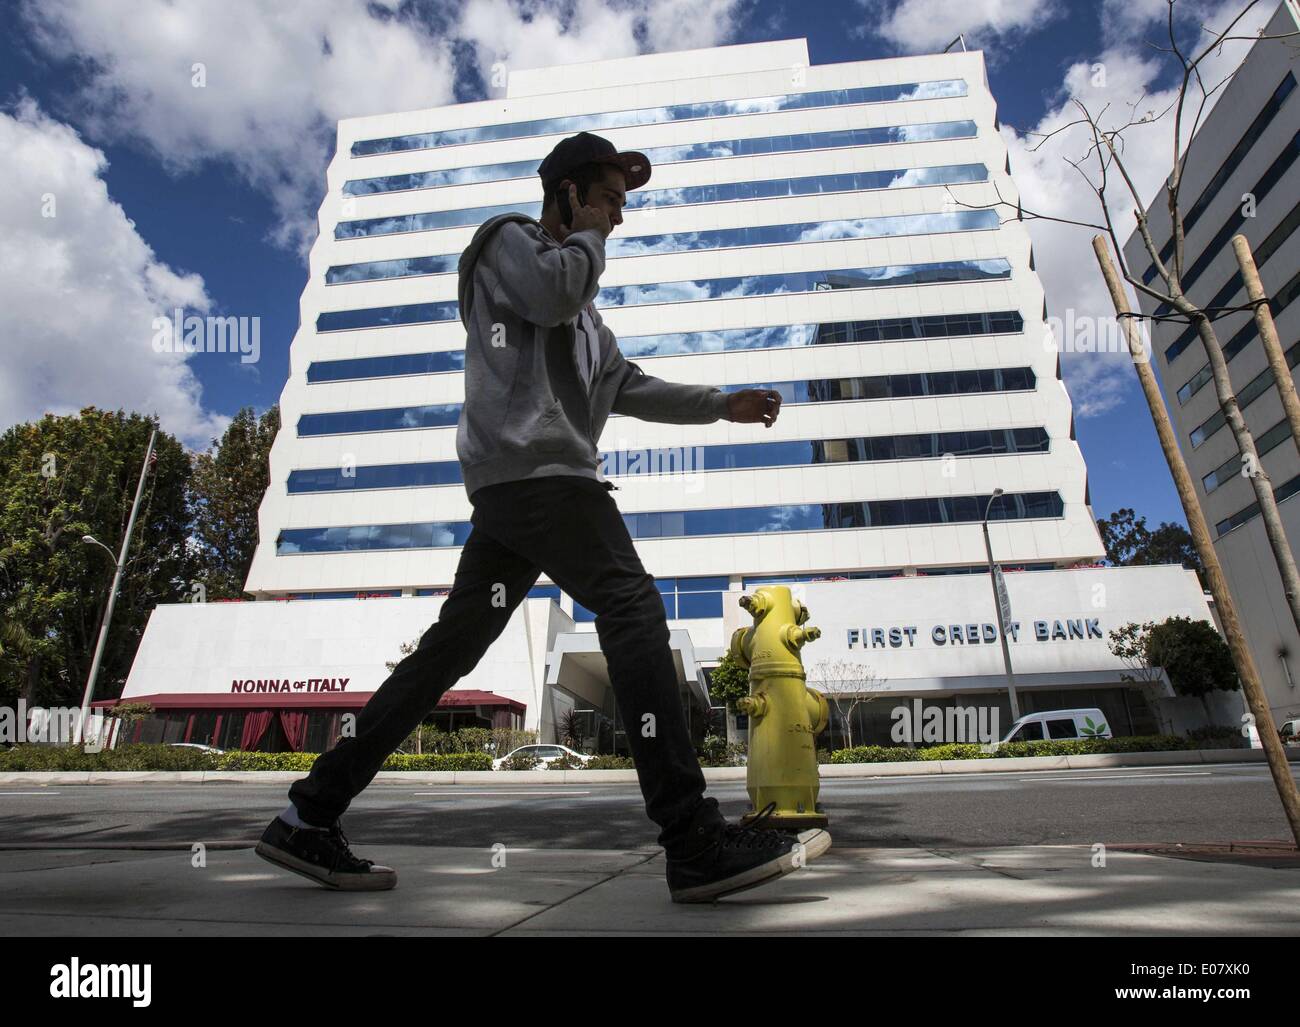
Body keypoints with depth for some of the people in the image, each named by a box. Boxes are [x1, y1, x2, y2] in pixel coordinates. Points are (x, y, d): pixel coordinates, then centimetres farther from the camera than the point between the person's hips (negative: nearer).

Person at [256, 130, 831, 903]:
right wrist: (588, 235, 8)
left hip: (514, 489, 10)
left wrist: (722, 404, 20)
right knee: (633, 608, -19)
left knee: (451, 647, 5)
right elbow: (556, 290, -13)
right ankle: (696, 841, -22)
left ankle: (310, 817, 10)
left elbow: (627, 386, 28)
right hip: (533, 468, -10)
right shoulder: (509, 237, 10)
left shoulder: (582, 307, 35)